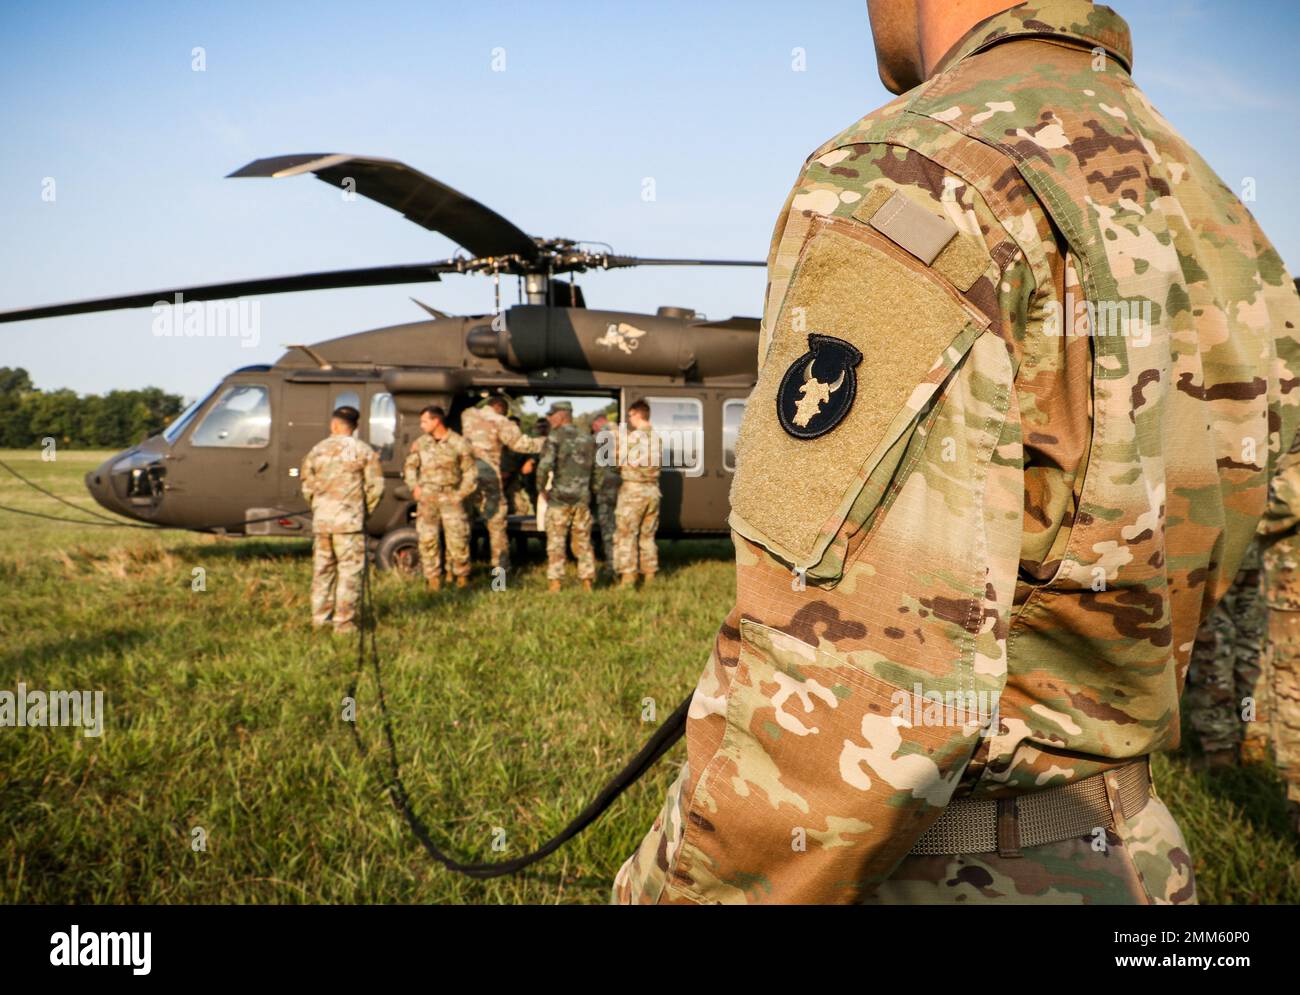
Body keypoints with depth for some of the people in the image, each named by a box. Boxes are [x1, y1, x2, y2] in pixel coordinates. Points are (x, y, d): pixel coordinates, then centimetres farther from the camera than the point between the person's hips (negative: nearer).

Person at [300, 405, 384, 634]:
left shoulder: (318, 449, 8)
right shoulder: (362, 450, -4)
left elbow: (307, 484, 12)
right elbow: (375, 485, -5)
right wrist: (366, 511, 8)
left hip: (320, 521, 5)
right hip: (349, 521, -5)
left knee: (322, 568, 15)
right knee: (350, 571, -1)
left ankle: (320, 617, 21)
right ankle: (344, 621, -4)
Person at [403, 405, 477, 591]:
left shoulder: (459, 443, 0)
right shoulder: (420, 443, 9)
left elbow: (470, 472, 5)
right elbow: (410, 466, 19)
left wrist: (460, 494, -2)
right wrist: (414, 487, 5)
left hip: (450, 497, -3)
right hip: (426, 497, 3)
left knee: (457, 538, -5)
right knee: (427, 539, 1)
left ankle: (462, 576, 11)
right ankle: (433, 578, 10)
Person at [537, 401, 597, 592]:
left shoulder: (555, 437, -8)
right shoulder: (588, 439, 10)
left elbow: (545, 464, -19)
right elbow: (594, 465, 11)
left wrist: (542, 486, -5)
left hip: (559, 497, -5)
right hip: (582, 497, 5)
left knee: (556, 542, 1)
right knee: (583, 541, 12)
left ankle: (555, 583, -1)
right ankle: (587, 582, 12)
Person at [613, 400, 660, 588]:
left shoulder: (632, 437, -14)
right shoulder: (657, 438, 6)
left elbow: (619, 460, -9)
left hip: (633, 489, -6)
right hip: (652, 490, 7)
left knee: (626, 535, -1)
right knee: (647, 535, 14)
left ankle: (627, 577, -5)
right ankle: (649, 576, 16)